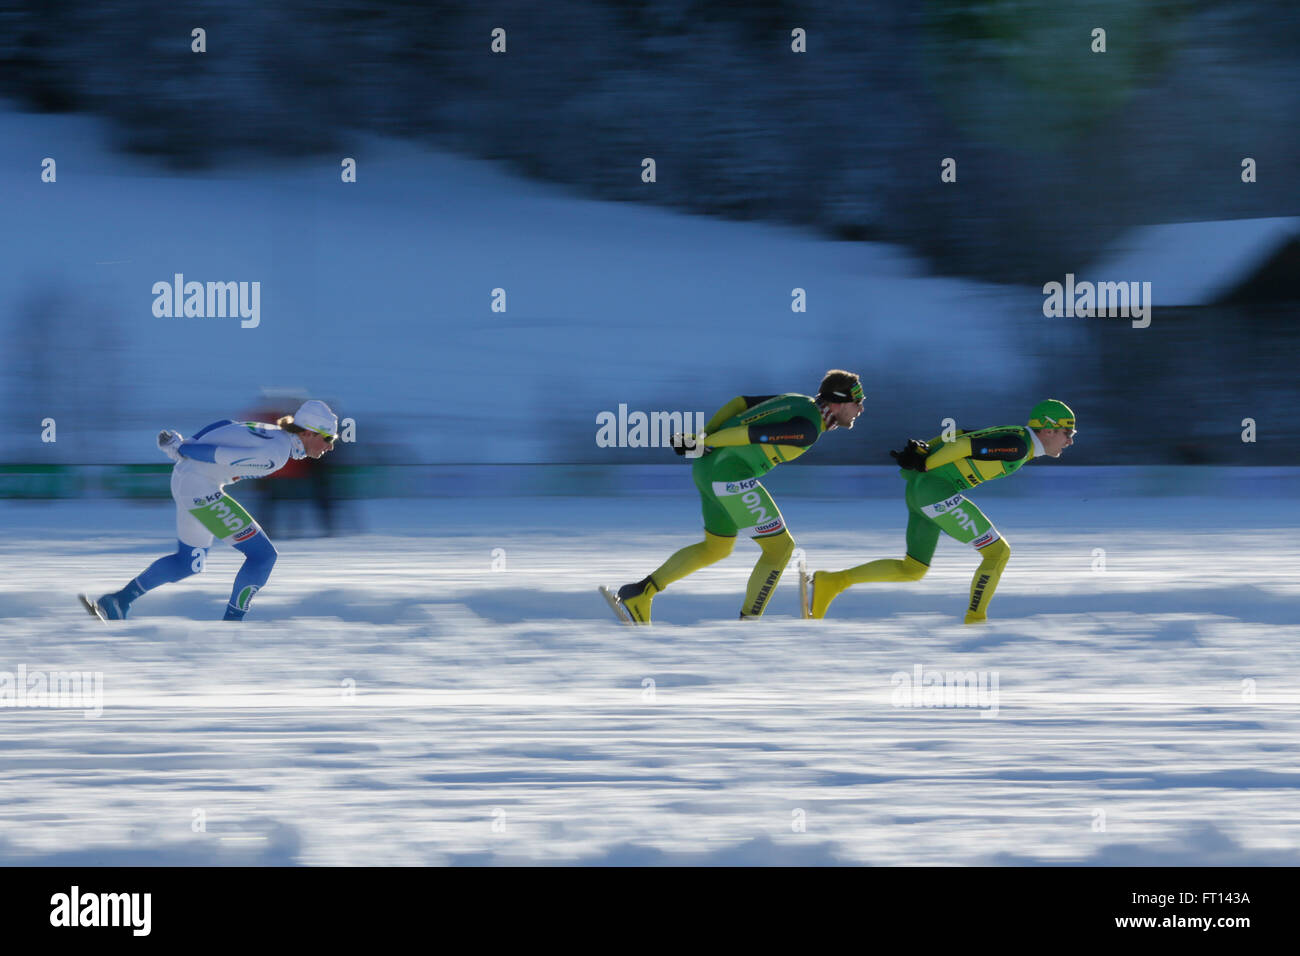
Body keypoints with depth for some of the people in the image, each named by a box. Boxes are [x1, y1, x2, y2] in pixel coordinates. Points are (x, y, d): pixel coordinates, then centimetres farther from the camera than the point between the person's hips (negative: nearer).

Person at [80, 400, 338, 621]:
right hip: (200, 487, -10)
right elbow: (221, 454, -20)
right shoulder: (275, 453, -20)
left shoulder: (274, 433, 10)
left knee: (188, 563, 24)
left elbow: (225, 426, 12)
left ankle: (120, 600, 26)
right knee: (263, 555, -6)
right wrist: (180, 449, -8)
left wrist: (188, 446, 11)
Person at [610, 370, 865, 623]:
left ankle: (640, 592, 24)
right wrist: (705, 443, -14)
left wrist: (703, 436, 12)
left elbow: (742, 402, 15)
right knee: (780, 546, 0)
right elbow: (751, 433, -21)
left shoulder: (797, 402, 14)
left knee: (717, 548, 25)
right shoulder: (808, 428, -16)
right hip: (729, 473, -10)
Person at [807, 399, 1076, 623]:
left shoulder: (1007, 437, 17)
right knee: (998, 552, -5)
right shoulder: (1018, 445, -14)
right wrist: (924, 464, -10)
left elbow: (958, 435, 16)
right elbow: (963, 445, -19)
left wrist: (922, 451, 5)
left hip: (918, 491, 10)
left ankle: (831, 583, 16)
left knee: (912, 570, 18)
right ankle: (975, 621, -2)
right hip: (935, 489, -10)